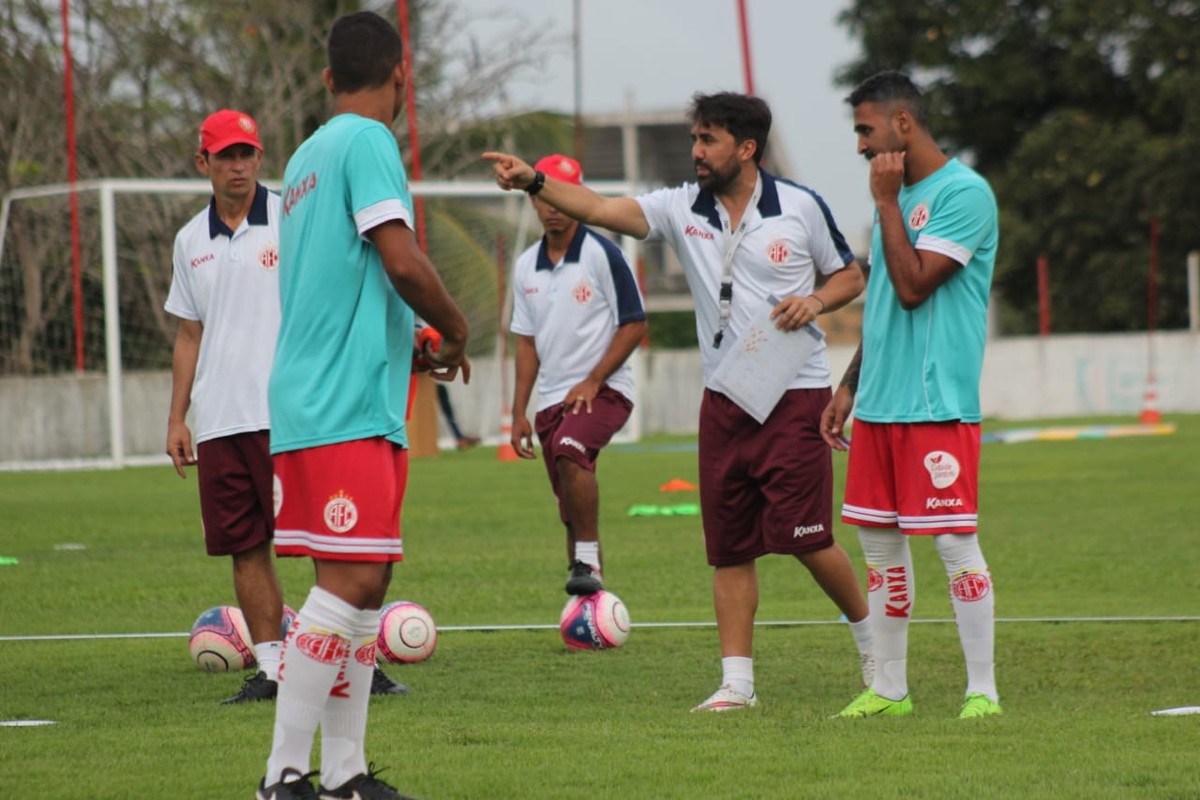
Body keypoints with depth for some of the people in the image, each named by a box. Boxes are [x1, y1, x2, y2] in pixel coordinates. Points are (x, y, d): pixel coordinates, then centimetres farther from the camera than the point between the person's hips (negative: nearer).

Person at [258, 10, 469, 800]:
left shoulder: (308, 156, 19)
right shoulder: (367, 143, -8)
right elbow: (403, 261, -17)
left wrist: (413, 350, 28)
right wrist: (456, 332, -1)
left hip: (309, 401, 10)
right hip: (348, 407, -10)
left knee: (364, 585, 10)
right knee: (350, 582, -12)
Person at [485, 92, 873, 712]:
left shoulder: (800, 207, -4)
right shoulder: (683, 209, 3)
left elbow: (849, 275, 8)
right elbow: (601, 209, -9)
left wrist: (816, 300, -13)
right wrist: (535, 183, -23)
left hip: (795, 397, -4)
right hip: (723, 400, 4)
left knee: (805, 538, -7)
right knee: (729, 549, 3)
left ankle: (870, 635, 17)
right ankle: (737, 681, 7)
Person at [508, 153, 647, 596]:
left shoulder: (602, 253, -7)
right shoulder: (526, 266, 10)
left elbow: (634, 326, -7)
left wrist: (592, 381, -15)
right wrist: (519, 412, 9)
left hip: (604, 389, -6)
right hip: (551, 400, 6)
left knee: (570, 449, -34)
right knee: (571, 510, 7)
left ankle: (589, 563, -29)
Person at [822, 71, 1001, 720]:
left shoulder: (964, 193, -11)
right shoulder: (898, 192, 17)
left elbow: (913, 287, -19)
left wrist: (886, 202, -13)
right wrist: (850, 386, 19)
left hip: (938, 404, -9)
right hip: (879, 403, 9)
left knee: (954, 542, -7)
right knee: (878, 541, 9)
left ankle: (983, 690, -2)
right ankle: (889, 689, 17)